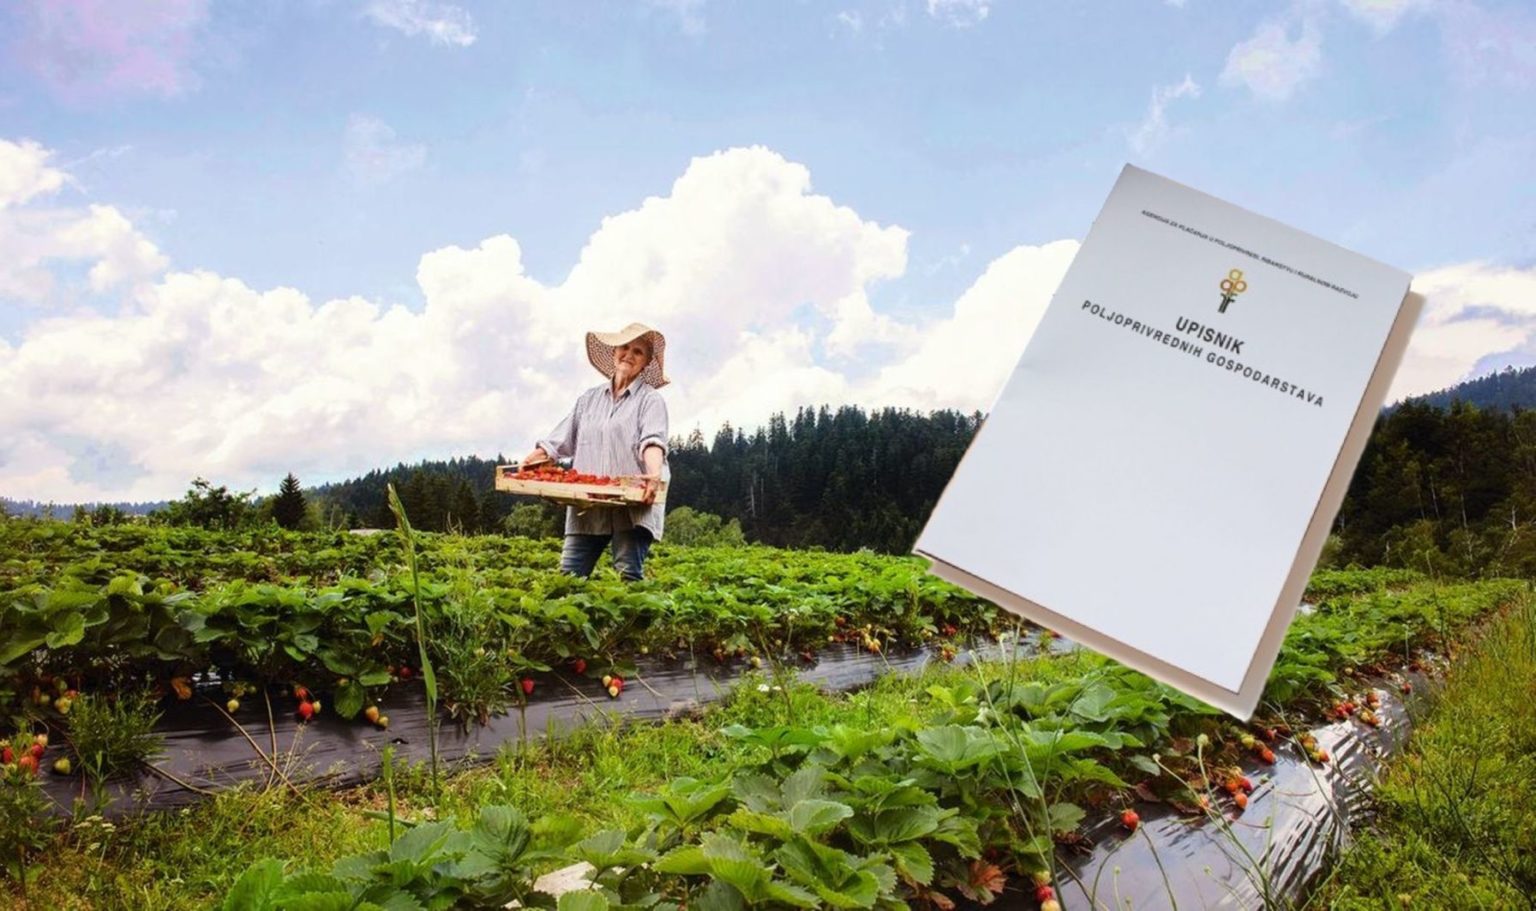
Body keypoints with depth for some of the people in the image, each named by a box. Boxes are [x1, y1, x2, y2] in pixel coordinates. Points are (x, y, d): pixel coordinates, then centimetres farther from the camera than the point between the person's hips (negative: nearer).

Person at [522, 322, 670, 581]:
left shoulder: (650, 399, 4)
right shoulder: (589, 398, 20)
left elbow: (652, 441, -14)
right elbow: (559, 440, 17)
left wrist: (654, 473, -34)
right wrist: (525, 464, 1)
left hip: (632, 503, -5)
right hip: (588, 504, 5)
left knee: (629, 574, -13)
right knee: (569, 574, -2)